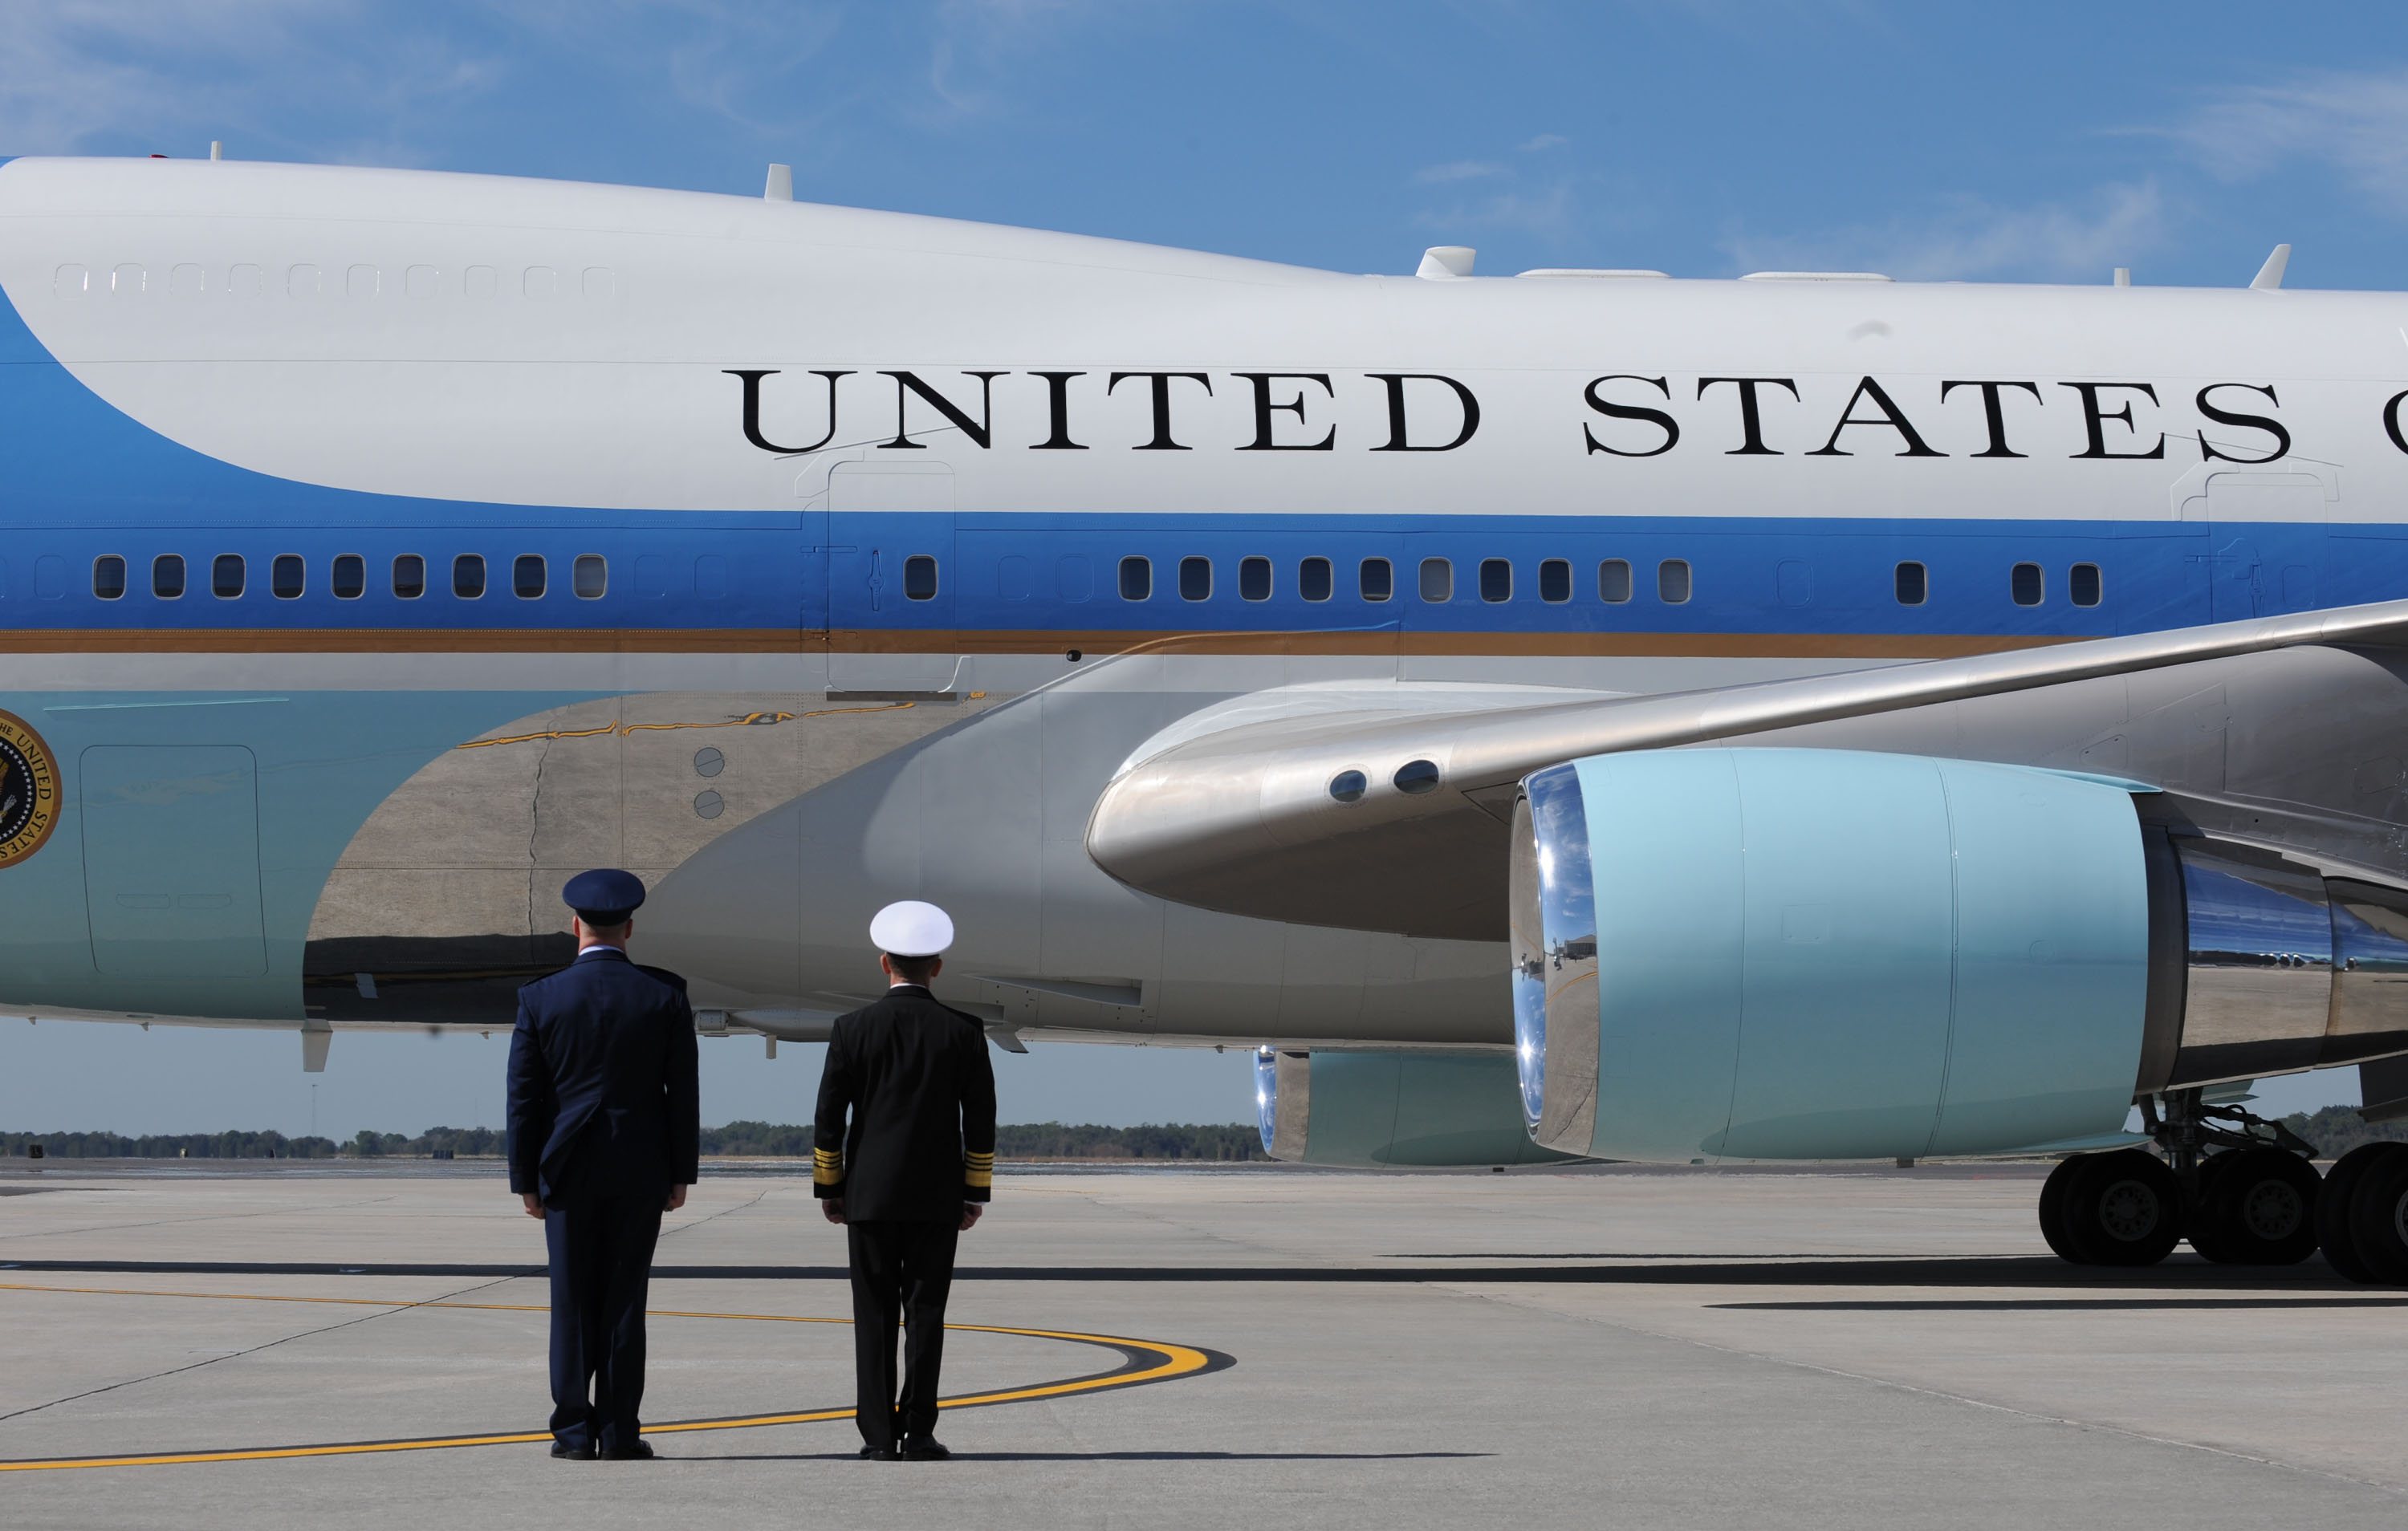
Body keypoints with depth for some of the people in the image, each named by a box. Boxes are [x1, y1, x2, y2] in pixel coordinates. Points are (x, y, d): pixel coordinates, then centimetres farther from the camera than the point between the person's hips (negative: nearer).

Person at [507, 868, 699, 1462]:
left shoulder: (540, 999, -4)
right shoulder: (665, 995, -3)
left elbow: (524, 1098, -2)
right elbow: (684, 1092, -1)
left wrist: (527, 1180, 5)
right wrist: (681, 1173, 7)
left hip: (568, 1169, 0)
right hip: (640, 1171, 0)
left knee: (573, 1304, 5)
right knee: (624, 1303, 3)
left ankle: (575, 1432, 4)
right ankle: (619, 1432, 3)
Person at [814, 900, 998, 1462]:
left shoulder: (853, 1029, -3)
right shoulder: (963, 1031, -2)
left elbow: (829, 1118, -1)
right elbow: (980, 1121, 1)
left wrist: (828, 1189, 9)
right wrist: (975, 1194, 9)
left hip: (869, 1197, 0)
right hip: (937, 1199, 0)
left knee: (875, 1316, 3)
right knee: (925, 1313, 2)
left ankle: (879, 1435, 0)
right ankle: (918, 1433, -1)